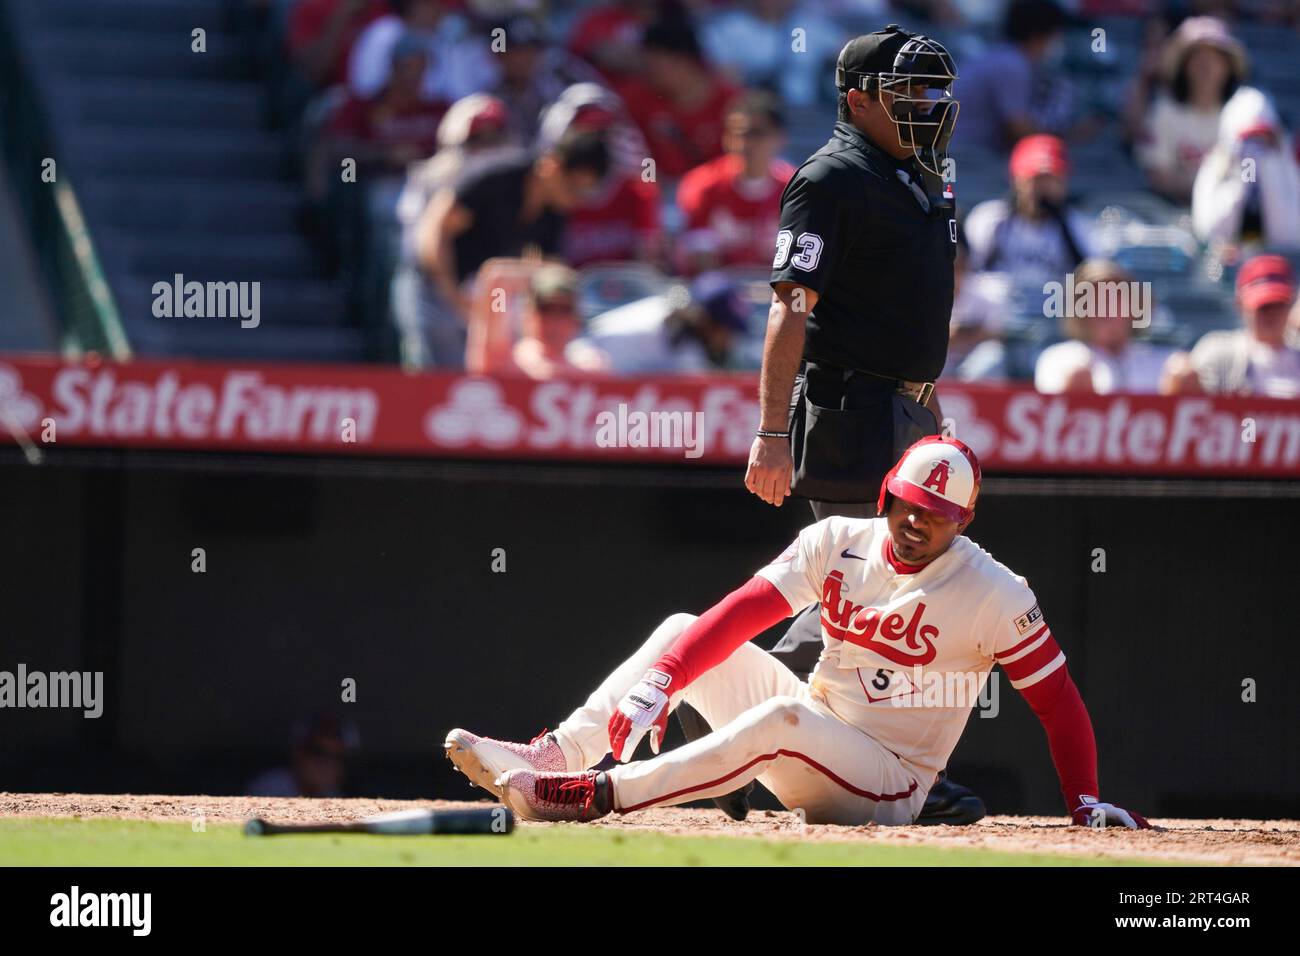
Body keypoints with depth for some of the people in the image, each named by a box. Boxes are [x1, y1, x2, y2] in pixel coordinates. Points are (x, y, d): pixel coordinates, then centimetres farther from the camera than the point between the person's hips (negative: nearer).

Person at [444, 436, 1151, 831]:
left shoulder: (996, 594, -11)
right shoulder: (838, 543, 0)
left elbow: (1057, 697, -8)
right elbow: (742, 613, -10)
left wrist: (1085, 801, -18)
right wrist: (658, 680, -23)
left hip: (888, 788, -6)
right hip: (800, 757, 6)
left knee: (786, 718, -36)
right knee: (683, 629, -4)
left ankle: (593, 794, -42)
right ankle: (549, 757, -18)